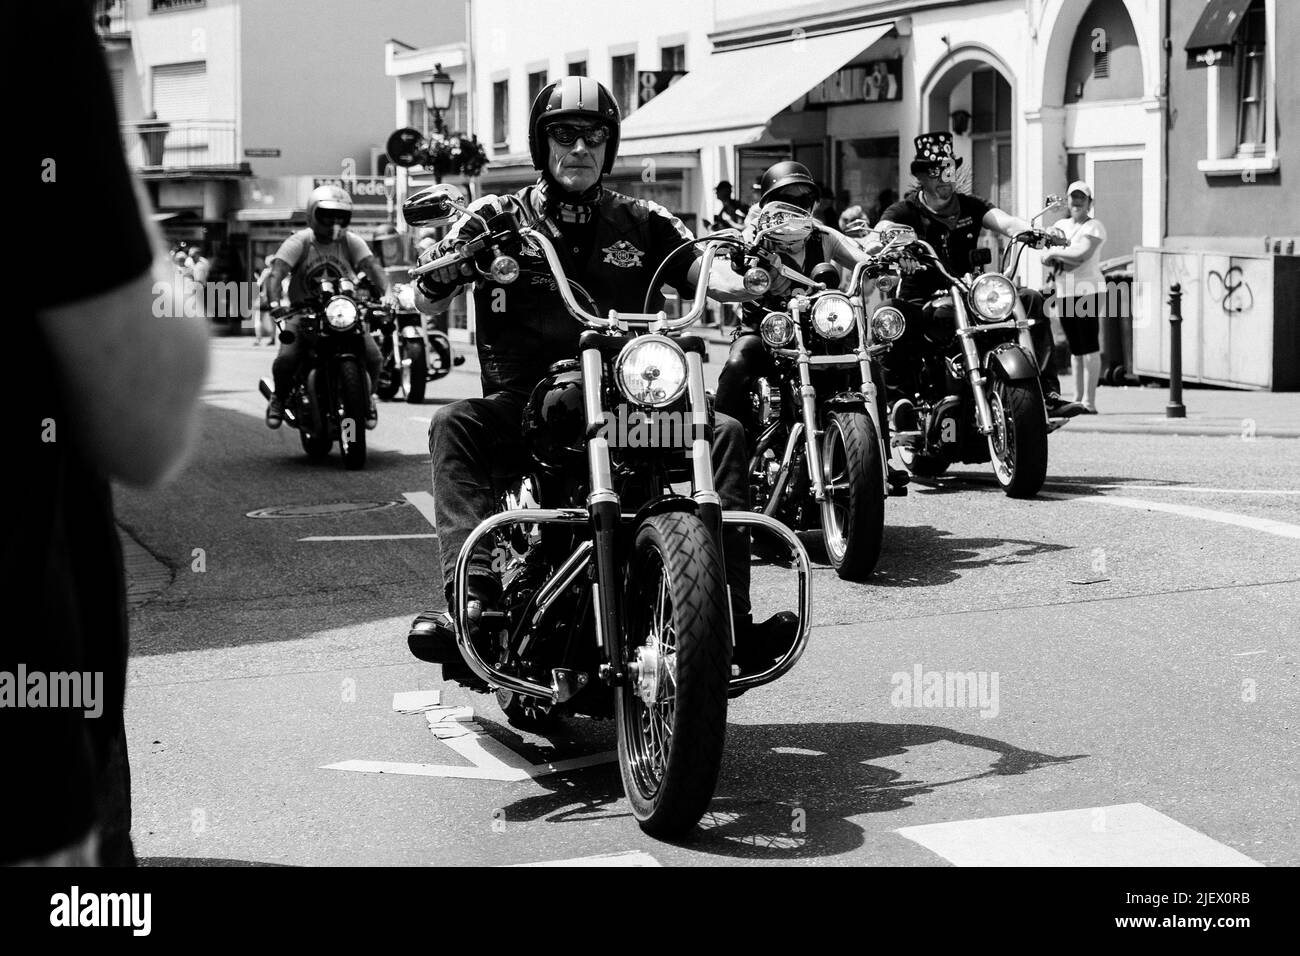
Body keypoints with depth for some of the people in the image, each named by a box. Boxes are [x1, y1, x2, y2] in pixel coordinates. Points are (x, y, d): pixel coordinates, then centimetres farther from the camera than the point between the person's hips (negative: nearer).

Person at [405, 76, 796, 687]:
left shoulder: (643, 224, 15)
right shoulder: (499, 217, 10)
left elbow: (716, 280, 4)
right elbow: (423, 300, 3)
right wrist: (447, 262, -20)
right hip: (523, 401, -1)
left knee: (724, 431, -21)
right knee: (453, 425, -31)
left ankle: (730, 616, -26)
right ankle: (474, 595, -43)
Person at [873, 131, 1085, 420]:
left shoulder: (970, 206, 12)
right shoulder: (905, 211, 2)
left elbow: (1007, 223, -7)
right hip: (922, 304, -4)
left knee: (1031, 300, -16)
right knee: (892, 312, -37)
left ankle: (1047, 393, -19)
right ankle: (901, 395, -33)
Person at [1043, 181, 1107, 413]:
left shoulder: (1094, 227, -2)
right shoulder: (1061, 225, 18)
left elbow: (1082, 254, -18)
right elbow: (1045, 257, 11)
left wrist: (1055, 254, -6)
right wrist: (1066, 258, -8)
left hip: (1088, 291, -7)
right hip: (1064, 293, 7)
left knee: (1089, 347, -10)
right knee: (1075, 349, 10)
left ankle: (1089, 401, -13)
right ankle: (1077, 398, 14)